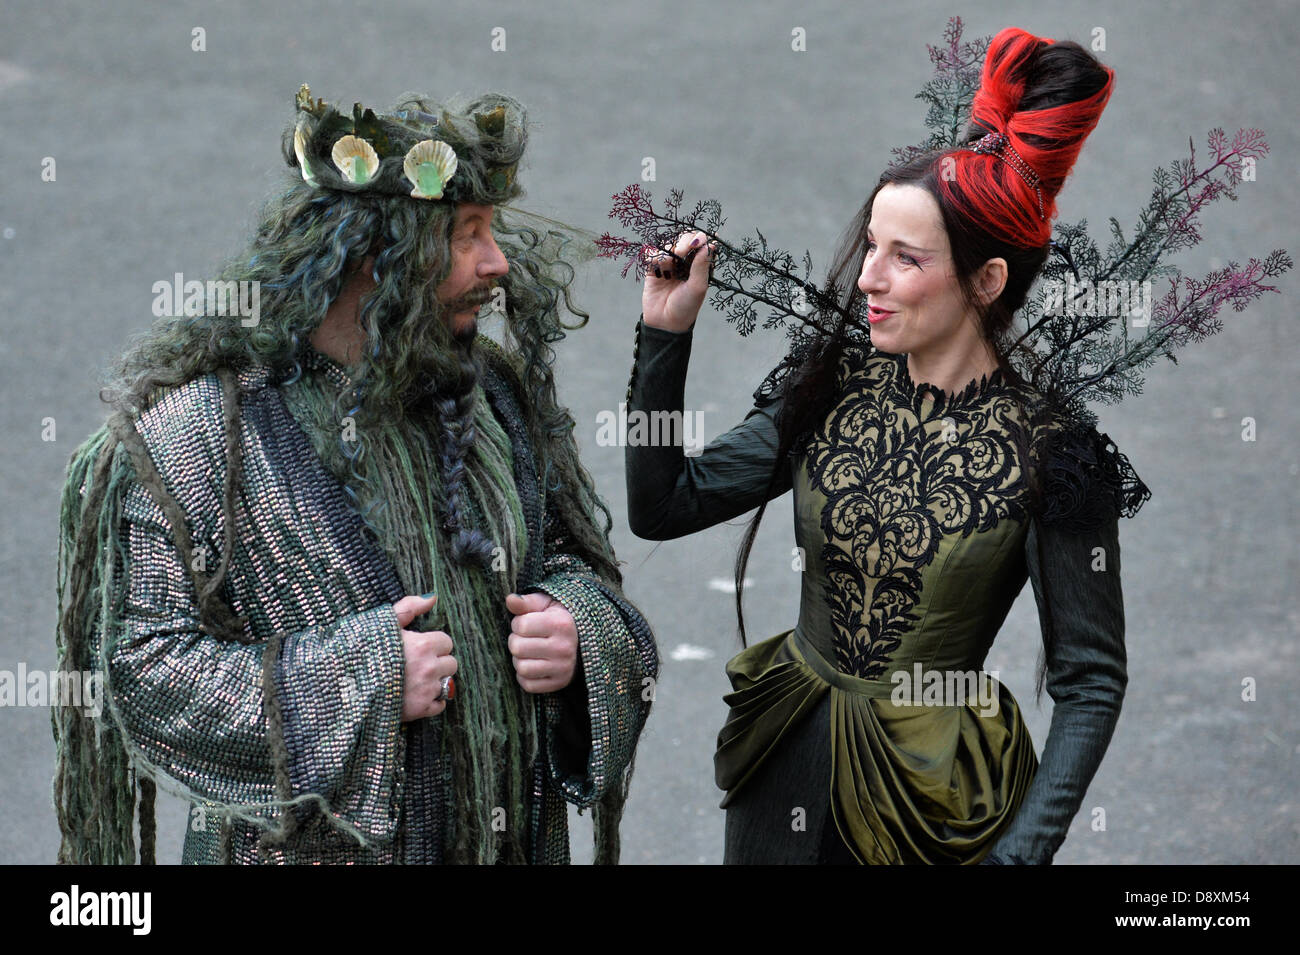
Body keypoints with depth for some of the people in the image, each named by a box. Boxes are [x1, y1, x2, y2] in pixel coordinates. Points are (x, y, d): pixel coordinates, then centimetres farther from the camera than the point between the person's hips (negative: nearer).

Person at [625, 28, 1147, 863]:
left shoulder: (1050, 449, -17)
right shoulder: (831, 383, -4)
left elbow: (1091, 681, -13)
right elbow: (661, 508, -3)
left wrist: (1023, 850, -22)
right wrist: (665, 334, -11)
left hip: (937, 794, -4)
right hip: (787, 763, 4)